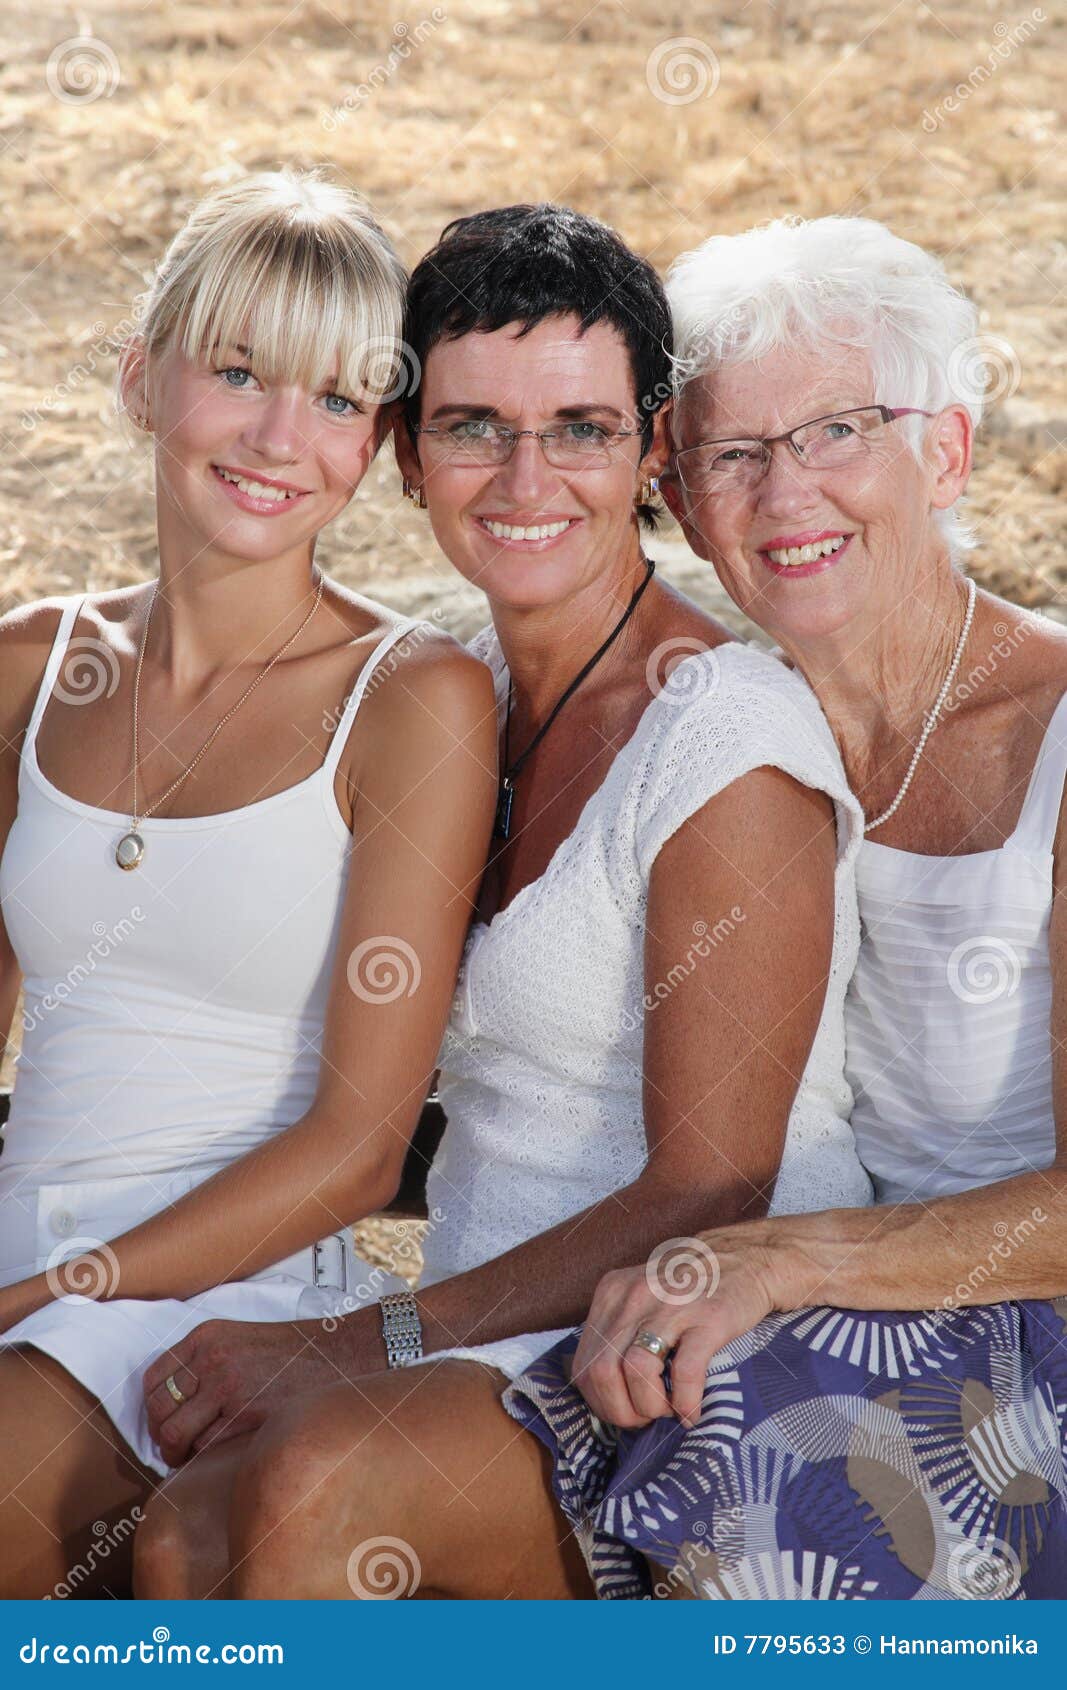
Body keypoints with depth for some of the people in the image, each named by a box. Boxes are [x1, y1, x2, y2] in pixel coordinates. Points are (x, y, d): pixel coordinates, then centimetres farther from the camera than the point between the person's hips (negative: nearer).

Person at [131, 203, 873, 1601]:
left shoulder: (731, 735, -13)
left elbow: (709, 1196, -15)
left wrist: (352, 1347, -17)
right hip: (493, 1350, 6)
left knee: (319, 1482, -33)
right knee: (185, 1533, -24)